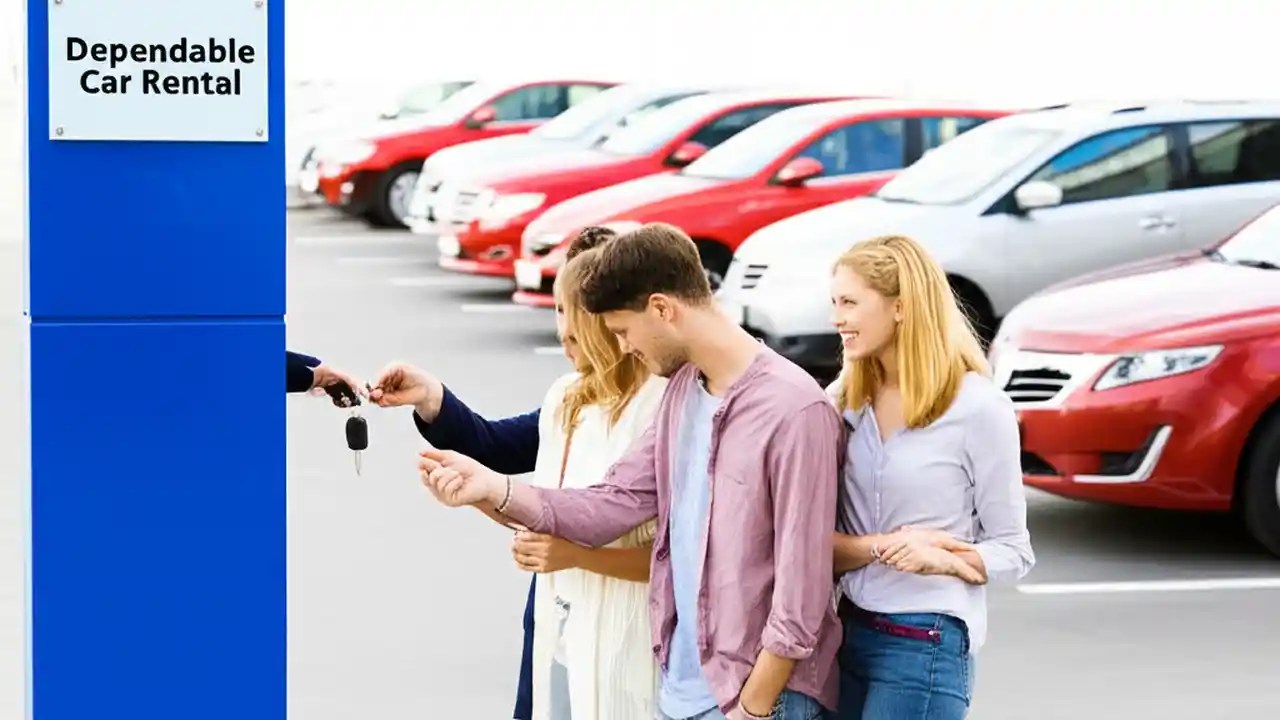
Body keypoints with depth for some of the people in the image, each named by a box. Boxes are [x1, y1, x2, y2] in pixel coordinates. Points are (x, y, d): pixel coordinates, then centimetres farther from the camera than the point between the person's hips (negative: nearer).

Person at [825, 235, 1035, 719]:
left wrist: (944, 561, -22)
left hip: (925, 643, -5)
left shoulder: (978, 408, -9)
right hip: (845, 630, 5)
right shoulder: (843, 399, 5)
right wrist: (881, 547, -16)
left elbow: (1013, 552, -4)